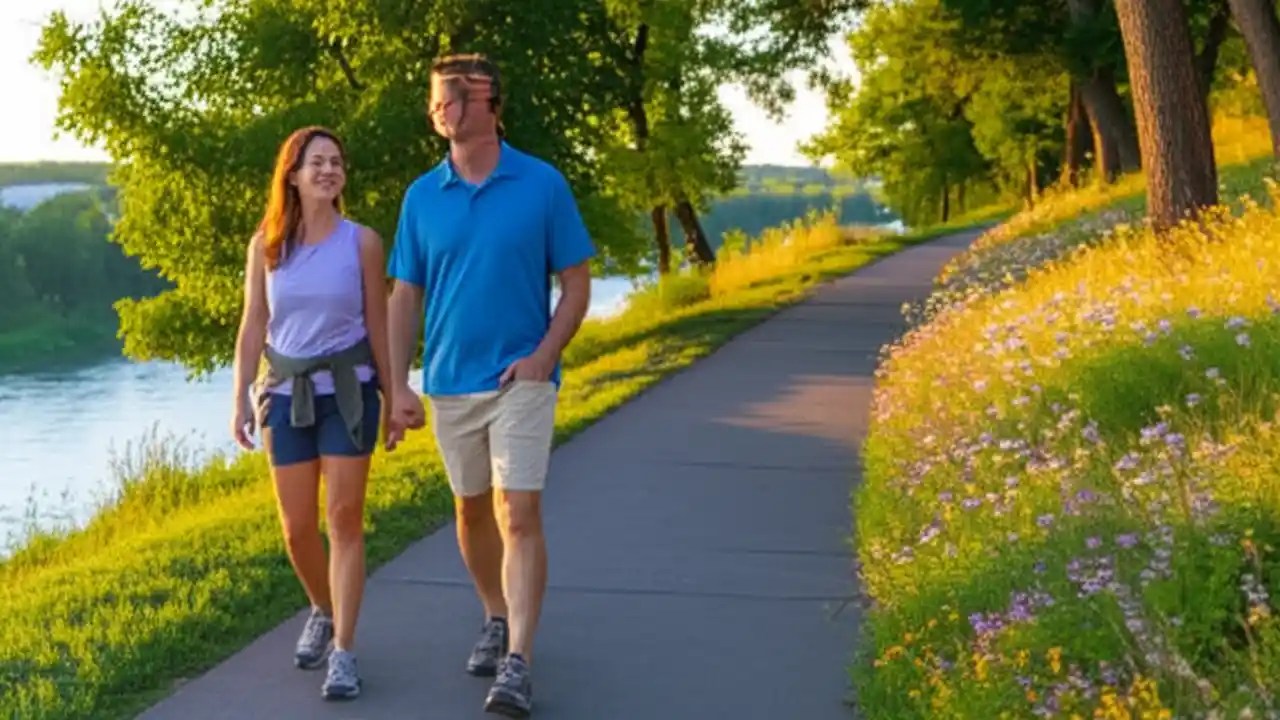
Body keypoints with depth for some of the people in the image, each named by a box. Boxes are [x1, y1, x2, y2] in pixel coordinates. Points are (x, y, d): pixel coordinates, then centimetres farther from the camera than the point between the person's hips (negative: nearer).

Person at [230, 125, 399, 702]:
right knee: (297, 527, 7)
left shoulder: (362, 242, -4)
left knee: (344, 517, -6)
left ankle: (343, 651, -4)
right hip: (287, 393, 2)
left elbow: (378, 325, 1)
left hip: (348, 391, -2)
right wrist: (241, 399, -2)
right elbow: (253, 326, 3)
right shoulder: (266, 245, 1)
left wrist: (391, 396, 3)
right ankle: (323, 612, 35)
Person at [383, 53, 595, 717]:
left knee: (519, 514, -12)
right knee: (471, 511, 16)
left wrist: (544, 356, -14)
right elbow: (405, 297, 6)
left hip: (521, 380, -4)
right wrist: (398, 388, 0)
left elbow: (576, 282, -1)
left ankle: (517, 664, -14)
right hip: (448, 382, 4)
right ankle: (496, 620, 36)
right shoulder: (422, 196, 3)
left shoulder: (542, 184, -5)